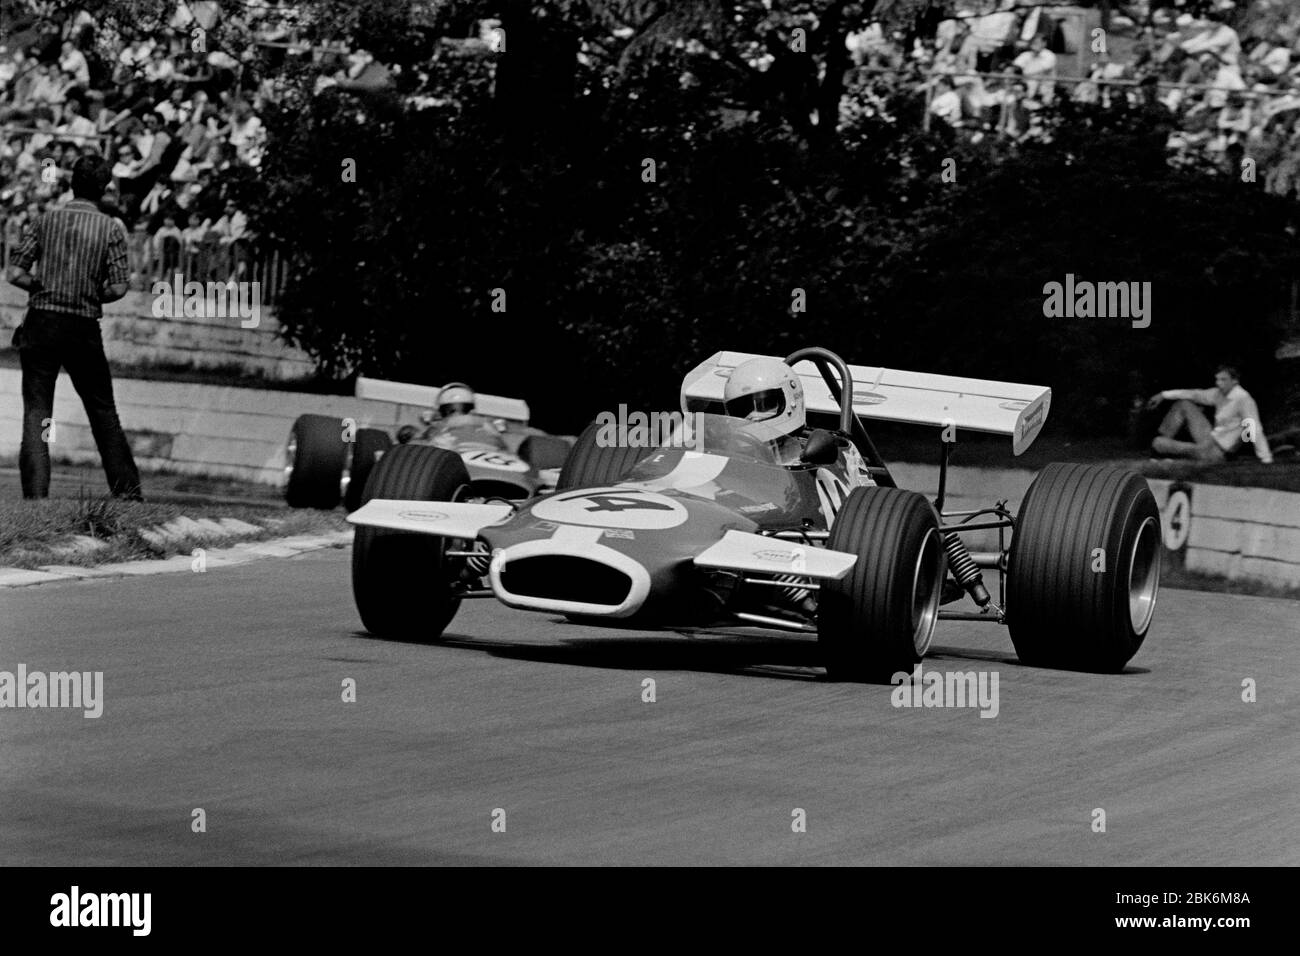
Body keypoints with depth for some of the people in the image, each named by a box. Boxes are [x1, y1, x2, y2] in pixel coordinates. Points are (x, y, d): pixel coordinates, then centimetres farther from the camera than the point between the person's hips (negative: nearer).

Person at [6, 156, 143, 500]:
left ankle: (35, 496, -9)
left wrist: (45, 288, 13)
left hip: (41, 324, 0)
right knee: (103, 411, 12)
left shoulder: (46, 221, 2)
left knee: (36, 414, 2)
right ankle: (127, 493, 13)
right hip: (84, 329, 0)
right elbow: (118, 288, -7)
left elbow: (15, 274, -3)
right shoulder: (111, 229, -1)